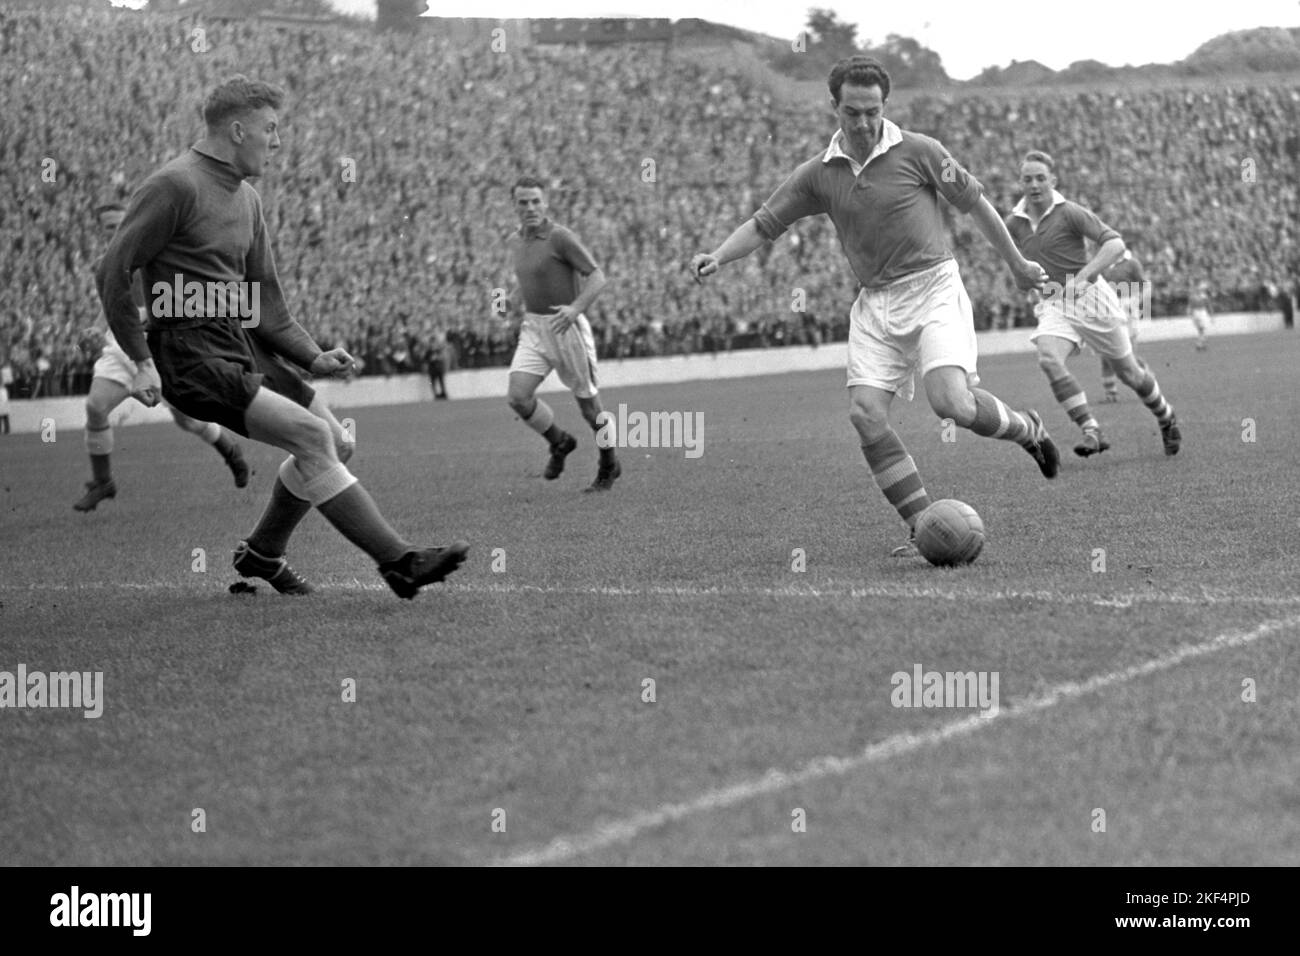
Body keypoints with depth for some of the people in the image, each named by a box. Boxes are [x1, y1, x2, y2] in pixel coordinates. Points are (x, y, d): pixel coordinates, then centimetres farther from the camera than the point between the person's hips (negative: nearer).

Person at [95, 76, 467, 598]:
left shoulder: (246, 198, 16)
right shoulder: (175, 186, -11)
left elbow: (265, 300, 19)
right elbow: (112, 272, -12)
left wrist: (313, 357, 4)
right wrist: (142, 361, -16)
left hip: (244, 341, 9)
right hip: (194, 353, -9)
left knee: (335, 443, 6)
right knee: (311, 434, -20)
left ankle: (262, 552, 25)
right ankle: (398, 560, -19)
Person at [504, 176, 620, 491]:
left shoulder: (560, 237, -15)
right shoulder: (514, 241, 7)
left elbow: (597, 277, -20)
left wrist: (575, 308, -34)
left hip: (567, 327, -6)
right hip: (533, 329, 6)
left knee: (588, 401, 6)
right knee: (517, 396, -12)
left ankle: (609, 465, 28)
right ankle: (559, 442, 14)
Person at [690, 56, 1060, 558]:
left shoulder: (918, 152, -5)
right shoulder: (818, 173, 5)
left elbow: (975, 202, 5)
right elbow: (764, 223, 10)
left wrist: (1017, 264, 12)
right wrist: (717, 256, -7)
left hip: (932, 287, -4)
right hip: (874, 304, 4)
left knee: (951, 402, -25)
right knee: (865, 413, -13)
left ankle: (1027, 428, 7)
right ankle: (925, 529, -5)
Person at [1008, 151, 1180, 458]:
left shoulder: (1070, 213, -13)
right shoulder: (1014, 224, 3)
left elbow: (1115, 243, -21)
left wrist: (1082, 277, -31)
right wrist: (1036, 294, 6)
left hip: (1090, 297, -3)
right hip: (1053, 305, 3)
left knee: (1129, 373, 7)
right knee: (1049, 360, -27)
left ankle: (1165, 418, 36)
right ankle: (1091, 432, -28)